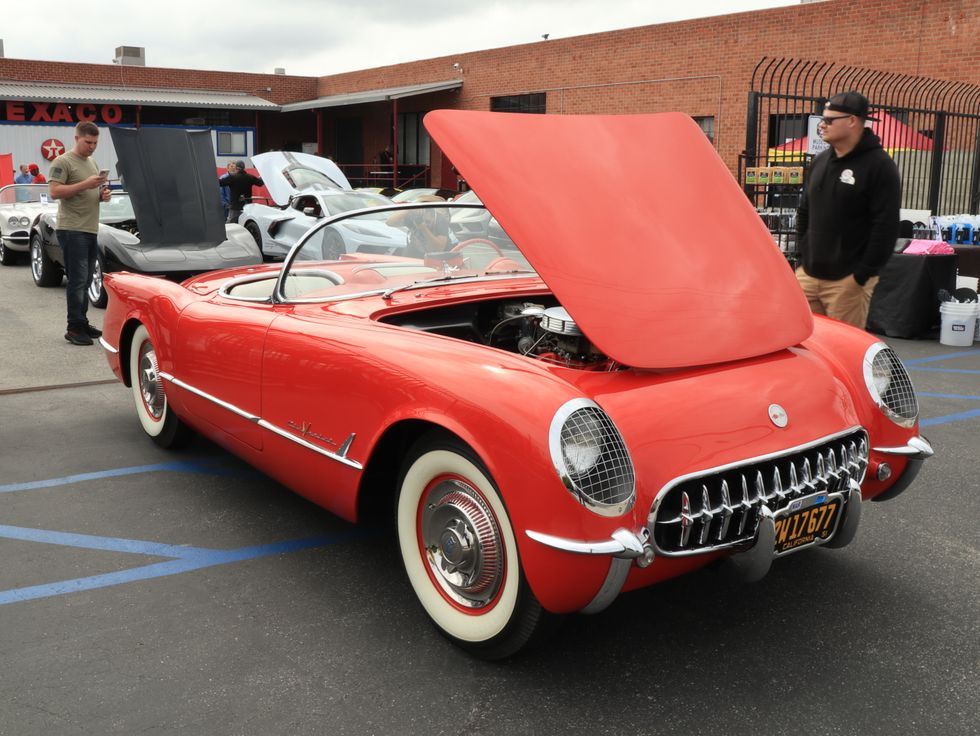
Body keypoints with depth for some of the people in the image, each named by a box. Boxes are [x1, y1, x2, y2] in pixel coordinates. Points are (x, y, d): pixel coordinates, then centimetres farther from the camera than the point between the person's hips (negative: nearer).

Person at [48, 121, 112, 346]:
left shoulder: (93, 164, 20)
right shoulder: (63, 162, -5)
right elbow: (54, 192, -15)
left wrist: (103, 194, 6)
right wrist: (85, 184, -21)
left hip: (91, 230, 8)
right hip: (72, 230, -8)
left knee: (86, 281, 11)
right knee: (78, 280, -10)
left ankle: (82, 323, 19)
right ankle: (75, 328, -7)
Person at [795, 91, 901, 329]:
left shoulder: (880, 165, -8)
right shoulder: (819, 161, 13)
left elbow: (886, 227, -14)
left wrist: (863, 275, -15)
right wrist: (802, 258, 13)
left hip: (847, 280, -7)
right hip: (807, 274, 7)